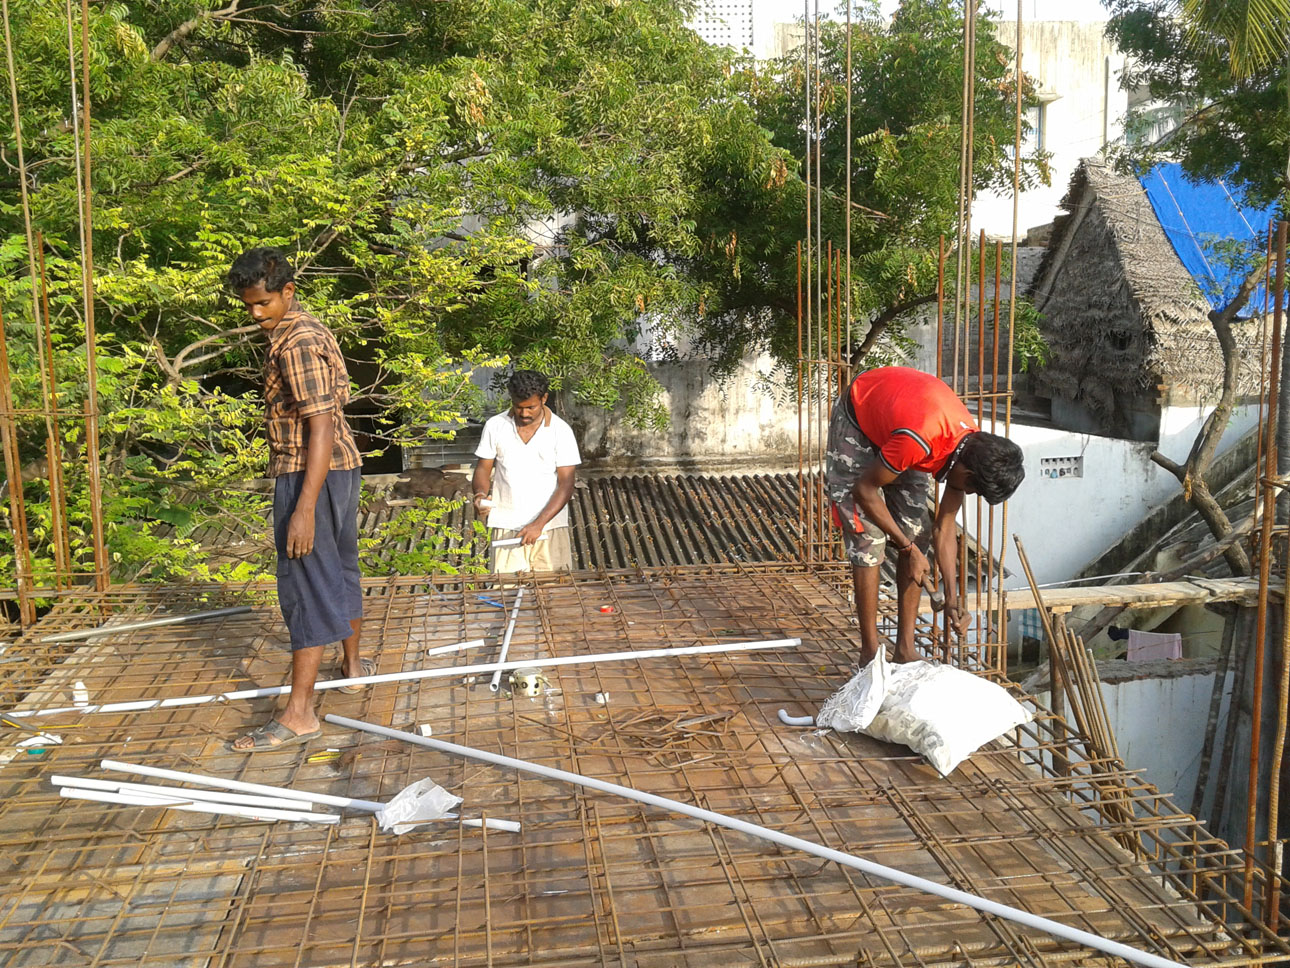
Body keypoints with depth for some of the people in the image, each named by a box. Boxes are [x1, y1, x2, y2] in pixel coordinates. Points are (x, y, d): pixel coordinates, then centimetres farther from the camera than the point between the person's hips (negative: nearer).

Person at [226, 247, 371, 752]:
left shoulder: (296, 344, -18)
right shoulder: (309, 329, 14)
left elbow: (321, 428, -24)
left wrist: (304, 508, -27)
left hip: (312, 474, -10)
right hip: (343, 465, 10)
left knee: (306, 586, -8)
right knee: (340, 568, 21)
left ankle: (299, 714, -5)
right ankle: (353, 665, 38)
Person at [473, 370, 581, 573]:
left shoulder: (561, 431, -4)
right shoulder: (495, 426, 3)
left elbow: (566, 483, -7)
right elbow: (483, 468, 10)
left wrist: (539, 524, -17)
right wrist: (481, 494, -13)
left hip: (550, 526, -1)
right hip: (506, 527, 1)